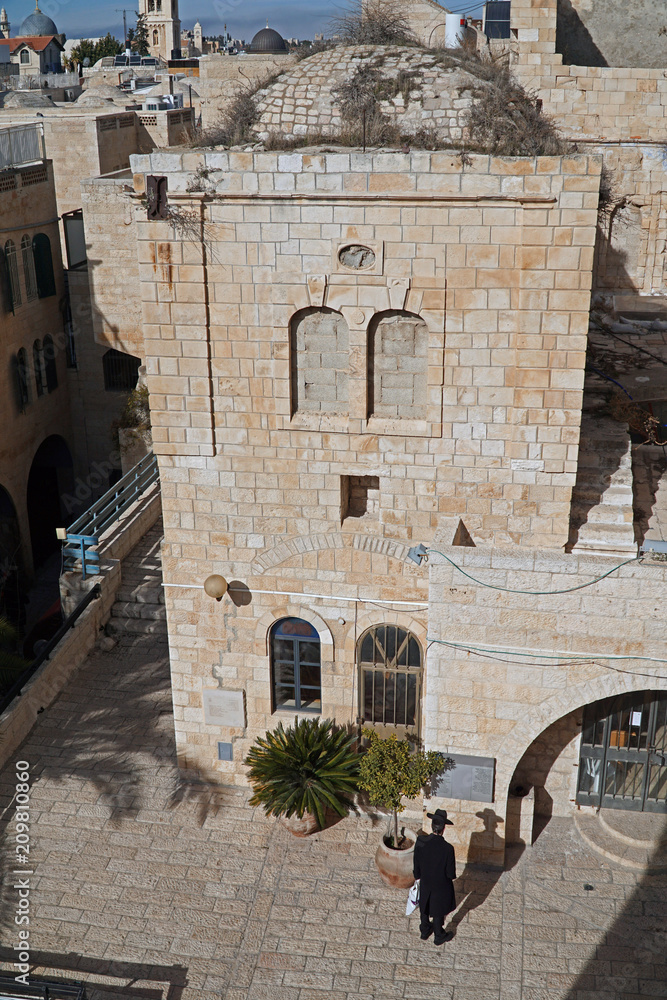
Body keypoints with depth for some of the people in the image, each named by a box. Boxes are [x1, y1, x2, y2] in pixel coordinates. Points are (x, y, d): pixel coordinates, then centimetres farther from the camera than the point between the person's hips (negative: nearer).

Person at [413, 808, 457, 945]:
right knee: (438, 912, 21)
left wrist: (418, 875, 11)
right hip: (441, 885, -3)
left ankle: (425, 931, 49)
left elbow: (416, 863, -8)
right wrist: (451, 875, 1)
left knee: (425, 908, 28)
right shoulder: (447, 848, -34)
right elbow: (451, 873, -22)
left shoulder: (421, 841, -24)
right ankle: (439, 936, 43)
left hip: (425, 882, 3)